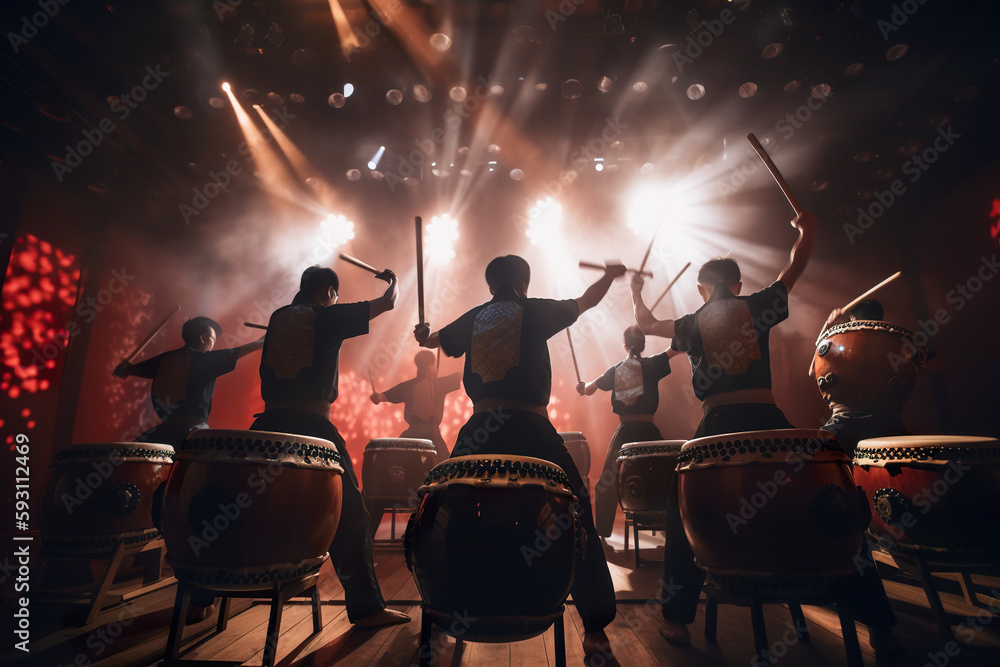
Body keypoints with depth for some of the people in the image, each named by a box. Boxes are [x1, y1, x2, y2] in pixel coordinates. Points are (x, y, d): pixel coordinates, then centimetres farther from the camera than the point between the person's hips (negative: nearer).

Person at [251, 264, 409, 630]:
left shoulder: (277, 317, 14)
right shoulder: (329, 316, 0)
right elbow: (388, 302, 7)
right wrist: (391, 279, 29)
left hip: (269, 423, 6)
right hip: (312, 425, -5)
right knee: (348, 514, 2)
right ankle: (366, 607, 5)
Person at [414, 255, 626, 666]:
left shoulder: (473, 318, 14)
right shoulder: (535, 311, 5)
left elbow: (433, 340, 31)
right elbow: (585, 302, 19)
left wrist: (424, 335, 56)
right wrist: (610, 275, 39)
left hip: (479, 431, 4)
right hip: (530, 428, -3)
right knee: (574, 520, 6)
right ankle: (595, 633, 6)